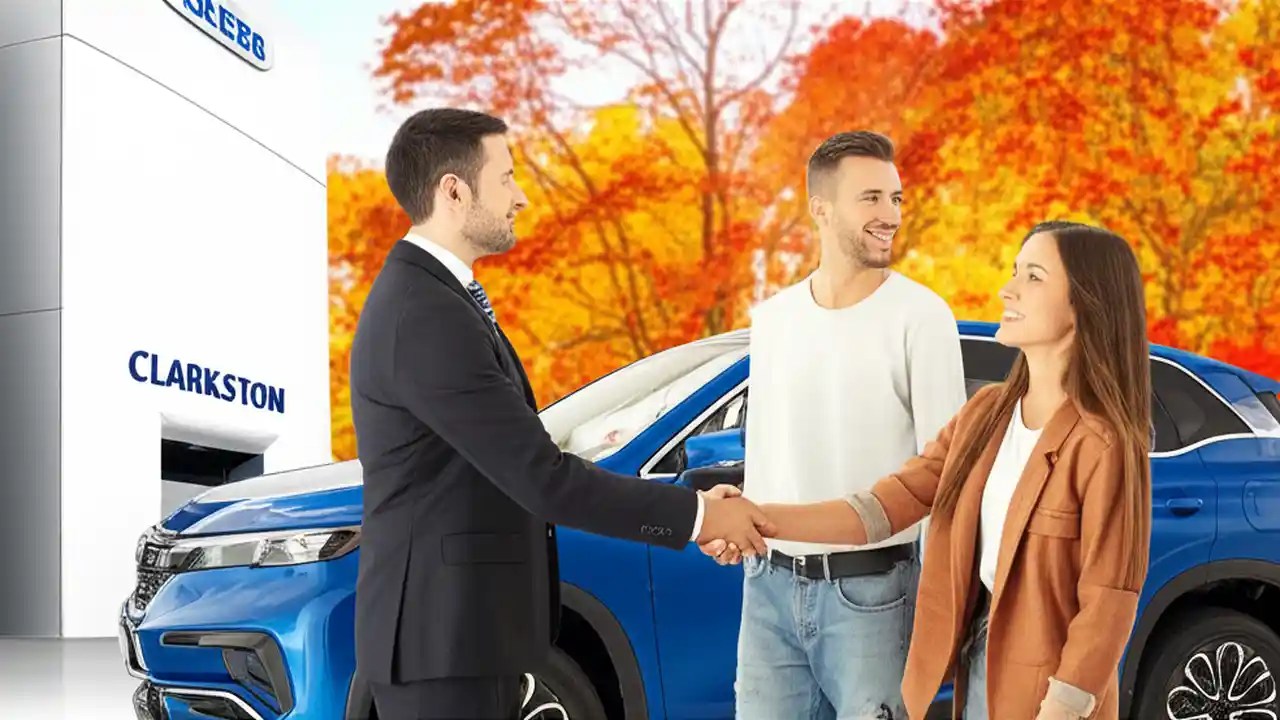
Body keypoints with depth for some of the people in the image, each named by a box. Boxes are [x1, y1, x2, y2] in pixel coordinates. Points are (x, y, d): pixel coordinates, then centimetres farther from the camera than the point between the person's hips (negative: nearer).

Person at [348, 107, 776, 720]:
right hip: (443, 634, -10)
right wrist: (697, 515, -14)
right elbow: (539, 477, -23)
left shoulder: (427, 298, 13)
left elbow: (517, 464, 13)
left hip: (462, 624, 10)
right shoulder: (427, 317, -21)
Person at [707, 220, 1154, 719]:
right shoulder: (985, 414, 2)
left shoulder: (1105, 443, -18)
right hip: (977, 668, 7)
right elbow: (884, 507, -3)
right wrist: (759, 518, -13)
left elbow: (1107, 605, -18)